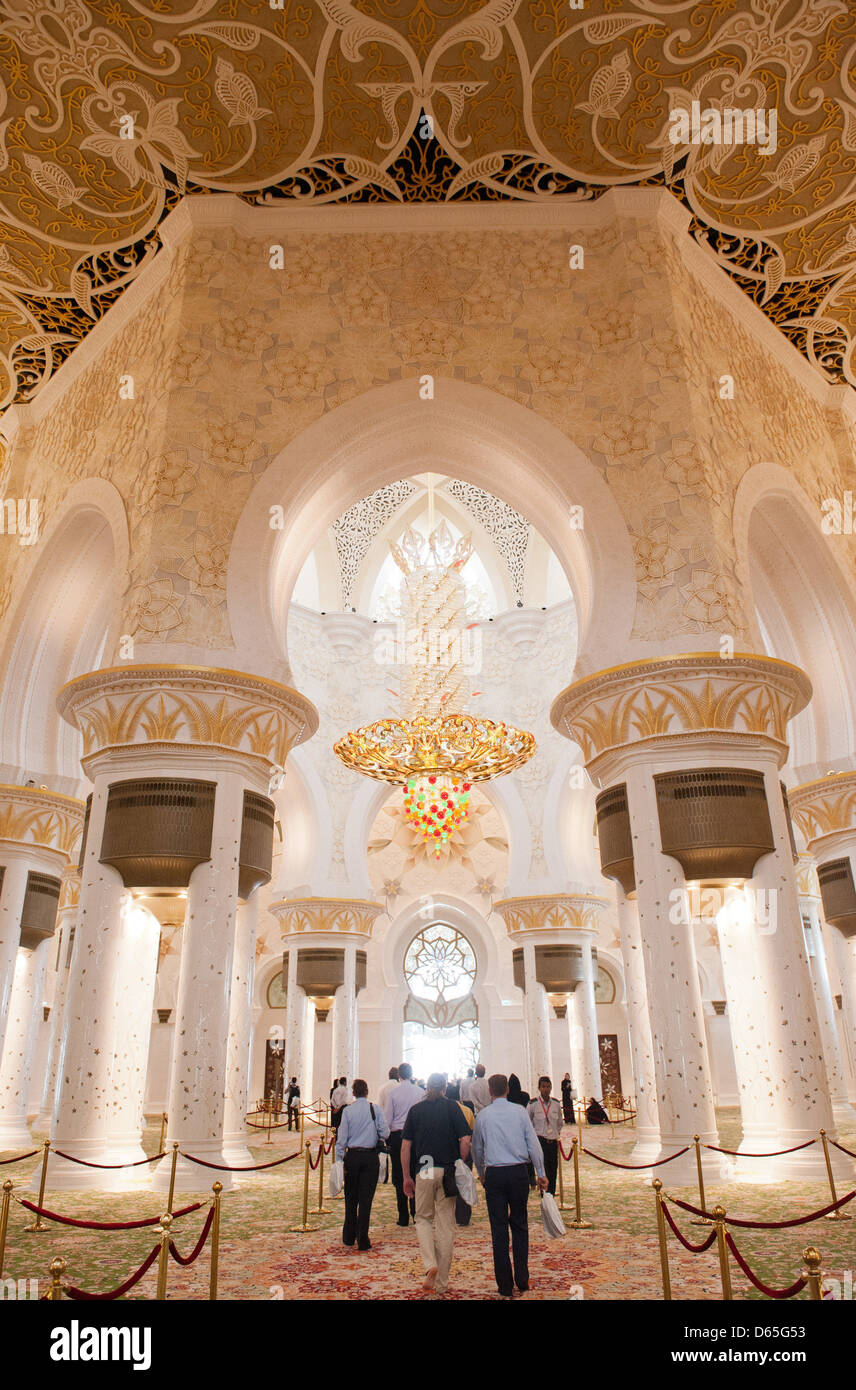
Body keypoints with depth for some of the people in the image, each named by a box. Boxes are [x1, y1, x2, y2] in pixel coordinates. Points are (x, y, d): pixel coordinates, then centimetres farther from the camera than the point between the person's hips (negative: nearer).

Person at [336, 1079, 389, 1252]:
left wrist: (340, 1158, 6)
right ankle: (363, 1240, 4)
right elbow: (385, 1133, -4)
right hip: (371, 1156, -1)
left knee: (350, 1198, 15)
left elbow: (342, 1137, -2)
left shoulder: (347, 1111, -4)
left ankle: (348, 1237, 25)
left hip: (352, 1156, 1)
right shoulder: (375, 1109, -5)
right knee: (366, 1199, 5)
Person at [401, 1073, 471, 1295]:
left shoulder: (416, 1109, 5)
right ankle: (441, 1283, 14)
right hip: (448, 1172, 0)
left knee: (423, 1218, 18)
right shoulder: (452, 1107, 1)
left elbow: (405, 1147, 4)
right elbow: (465, 1141, -6)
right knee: (445, 1225, 9)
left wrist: (407, 1177, 10)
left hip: (423, 1171, 0)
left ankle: (430, 1265, -3)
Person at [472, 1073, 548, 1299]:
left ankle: (506, 1286, 9)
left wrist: (481, 1173, 25)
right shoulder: (519, 1112, 0)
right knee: (520, 1226, 13)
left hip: (494, 1174, -1)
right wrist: (541, 1174, 8)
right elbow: (533, 1144, 0)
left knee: (499, 1229, 5)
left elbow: (477, 1149, 10)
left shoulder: (482, 1115, 0)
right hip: (519, 1172, 1)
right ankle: (522, 1281, 16)